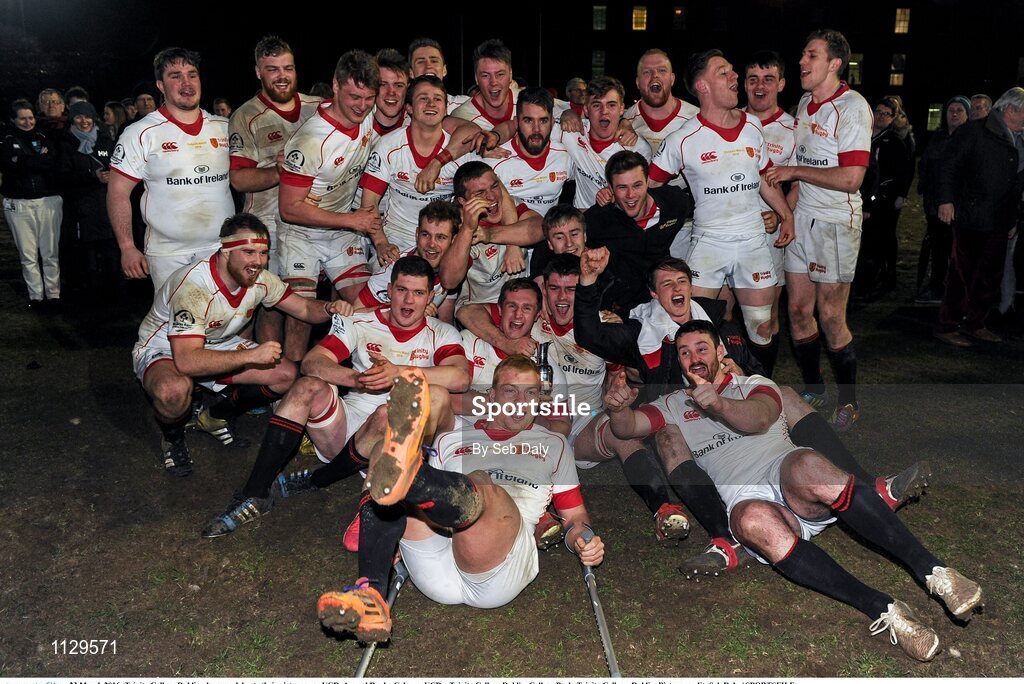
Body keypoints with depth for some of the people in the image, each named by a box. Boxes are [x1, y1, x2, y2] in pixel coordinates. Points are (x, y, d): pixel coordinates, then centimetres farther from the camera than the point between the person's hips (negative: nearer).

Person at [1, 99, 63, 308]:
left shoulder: (44, 138, 12)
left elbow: (53, 162, -5)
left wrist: (25, 160, -6)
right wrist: (39, 160, -5)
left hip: (48, 200, 1)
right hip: (18, 203, 0)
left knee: (51, 253, 1)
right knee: (28, 255, 0)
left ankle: (53, 294, 8)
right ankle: (36, 296, 7)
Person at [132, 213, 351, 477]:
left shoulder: (260, 279, -15)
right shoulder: (194, 286, -35)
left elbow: (305, 309, -2)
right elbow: (186, 360, -43)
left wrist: (330, 308, -25)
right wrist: (251, 355, -43)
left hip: (217, 347, 7)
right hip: (162, 351, -6)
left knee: (287, 375, -9)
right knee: (174, 390, -41)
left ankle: (215, 416, 14)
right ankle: (173, 438, -3)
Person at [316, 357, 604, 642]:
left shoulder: (553, 445, 30)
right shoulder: (450, 441, 32)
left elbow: (575, 514, 26)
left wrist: (582, 537, 2)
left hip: (501, 569, -2)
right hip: (435, 564, 2)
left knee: (481, 487, -34)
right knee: (383, 453, -21)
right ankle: (370, 592, -39)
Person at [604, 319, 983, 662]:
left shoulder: (755, 384, 19)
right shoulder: (674, 405, 25)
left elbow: (758, 418, -5)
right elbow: (626, 428, 8)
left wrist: (716, 404, -27)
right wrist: (618, 407, -16)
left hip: (788, 474, 0)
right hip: (743, 498, 0)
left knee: (805, 464, -37)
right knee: (754, 520, -38)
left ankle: (933, 572, -35)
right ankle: (882, 610, -36)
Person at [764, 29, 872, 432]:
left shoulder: (852, 107, -12)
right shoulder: (804, 104, 12)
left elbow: (850, 178, -20)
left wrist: (794, 171, -13)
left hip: (836, 223, -7)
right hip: (801, 218, 7)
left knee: (830, 316, -3)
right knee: (798, 309, 8)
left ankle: (848, 400, 16)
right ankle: (813, 390, 26)